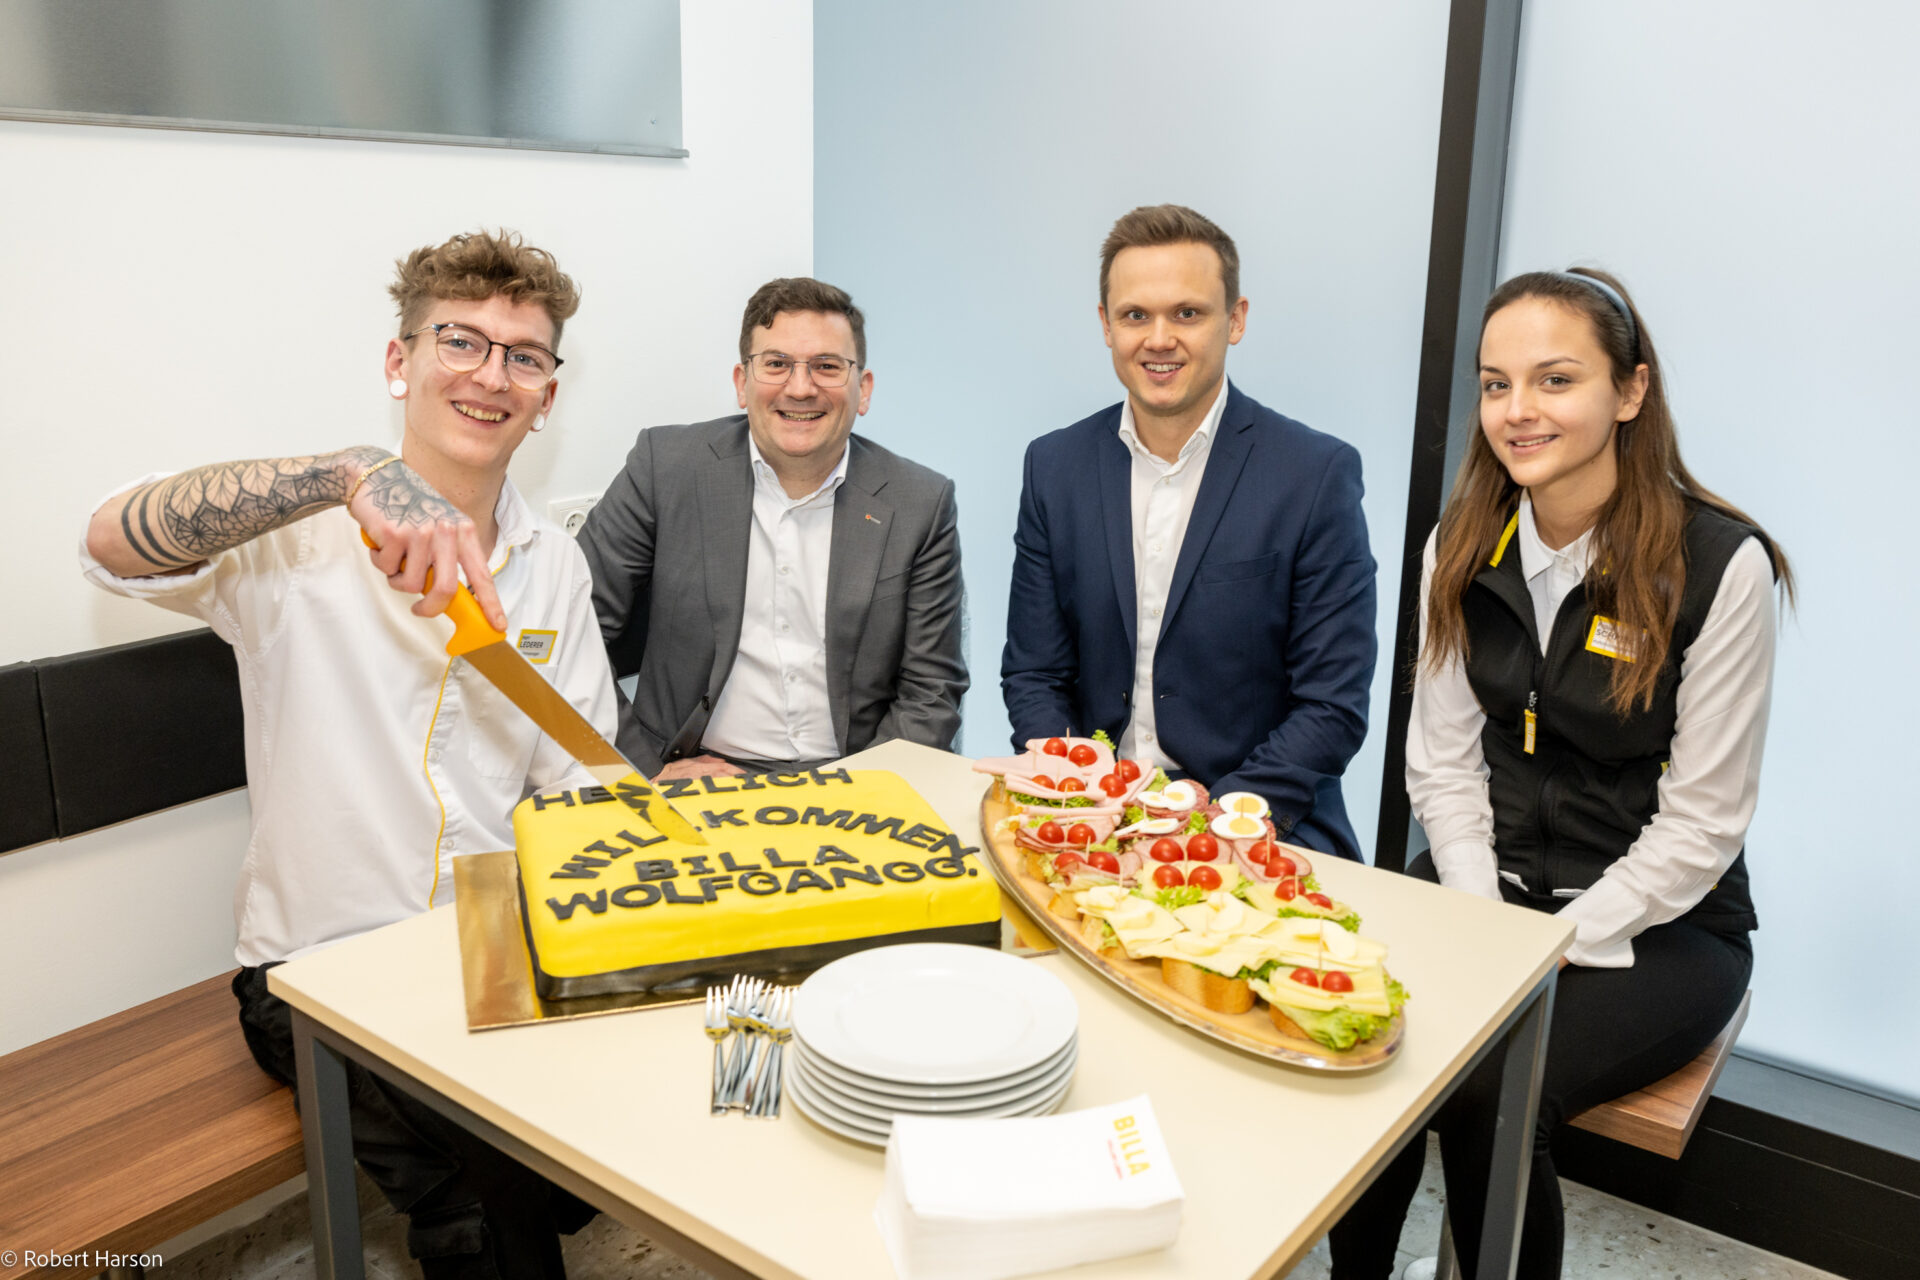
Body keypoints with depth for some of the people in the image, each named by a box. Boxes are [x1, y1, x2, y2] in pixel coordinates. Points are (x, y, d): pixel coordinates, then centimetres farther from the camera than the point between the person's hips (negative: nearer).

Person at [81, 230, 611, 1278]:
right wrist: (350, 476, -37)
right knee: (485, 1176, -24)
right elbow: (115, 542, -26)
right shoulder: (298, 536, -6)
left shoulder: (554, 566, 8)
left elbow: (576, 783, 8)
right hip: (326, 966, -4)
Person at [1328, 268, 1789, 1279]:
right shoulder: (1463, 546, 0)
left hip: (1656, 925, -3)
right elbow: (1443, 762, 2)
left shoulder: (1722, 565, -15)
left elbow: (1699, 825, -12)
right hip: (1484, 885, 4)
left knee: (1488, 1091, -27)